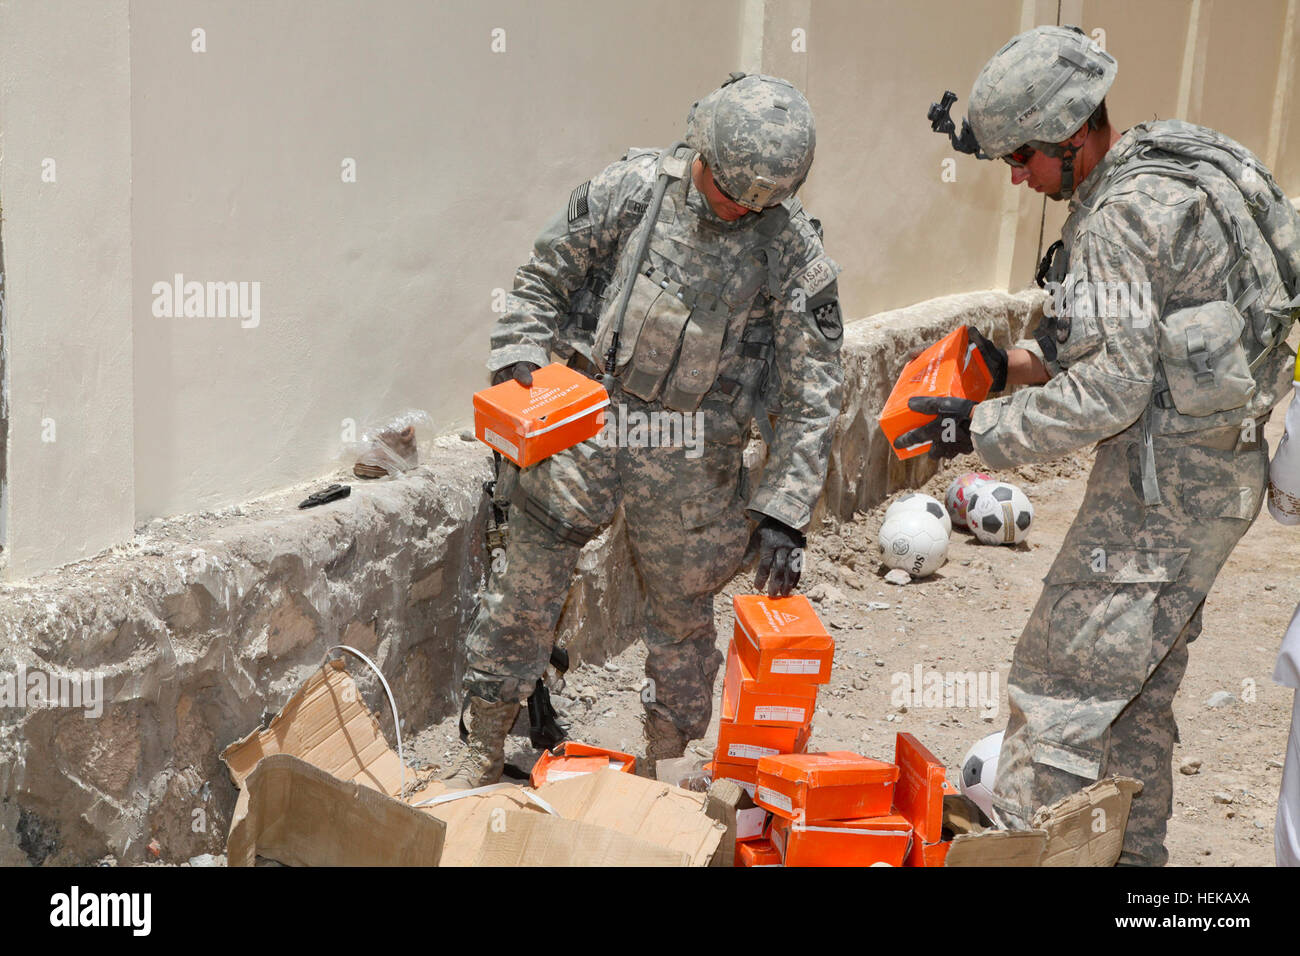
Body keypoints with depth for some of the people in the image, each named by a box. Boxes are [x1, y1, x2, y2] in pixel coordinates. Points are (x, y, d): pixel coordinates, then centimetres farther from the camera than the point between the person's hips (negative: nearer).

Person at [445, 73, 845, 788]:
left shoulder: (795, 253, -10)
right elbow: (543, 280, 4)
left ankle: (663, 766, 32)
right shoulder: (633, 188, -7)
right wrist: (518, 361, -10)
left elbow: (810, 395, -8)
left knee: (681, 609, 11)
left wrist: (784, 515, -13)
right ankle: (483, 751, 21)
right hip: (587, 421, 1)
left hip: (691, 458, 0)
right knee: (526, 583, 4)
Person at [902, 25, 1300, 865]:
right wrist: (1015, 364, 10)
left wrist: (979, 428, -14)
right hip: (1214, 470, 10)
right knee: (1138, 686, 19)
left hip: (1168, 480, -10)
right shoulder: (1163, 175, 12)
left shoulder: (1122, 215, -19)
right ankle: (1133, 854, 30)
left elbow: (1111, 392, -23)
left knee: (1063, 683, -5)